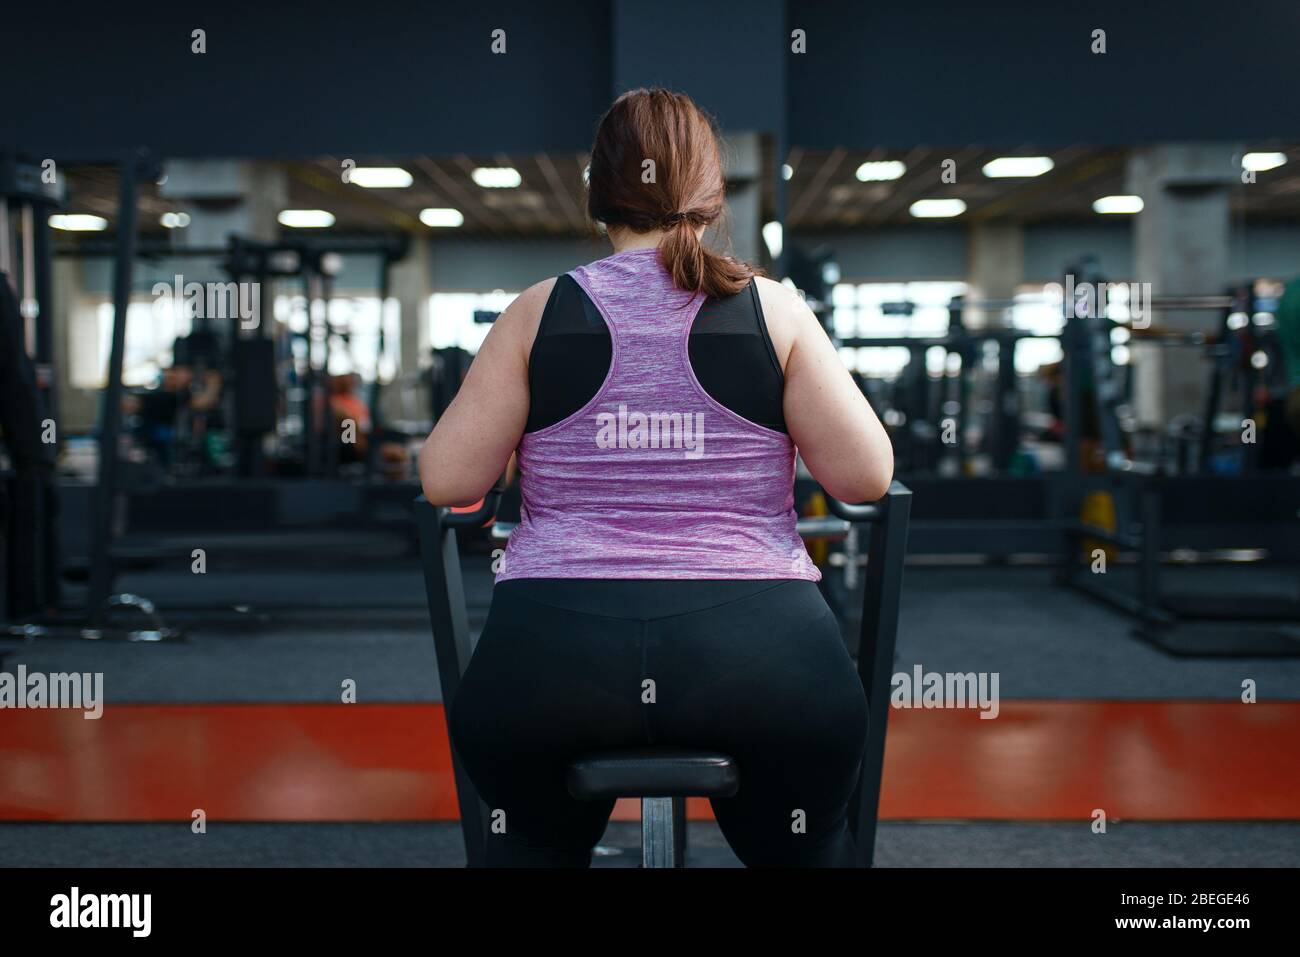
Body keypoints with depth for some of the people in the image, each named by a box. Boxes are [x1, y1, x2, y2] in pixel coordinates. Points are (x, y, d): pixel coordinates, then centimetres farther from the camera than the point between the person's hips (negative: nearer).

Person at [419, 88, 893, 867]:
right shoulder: (773, 309, 3)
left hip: (554, 650, 1)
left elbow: (446, 481, 2)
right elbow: (867, 476, 0)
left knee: (533, 845, 30)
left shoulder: (540, 312, 4)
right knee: (810, 850, 27)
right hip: (758, 650, 0)